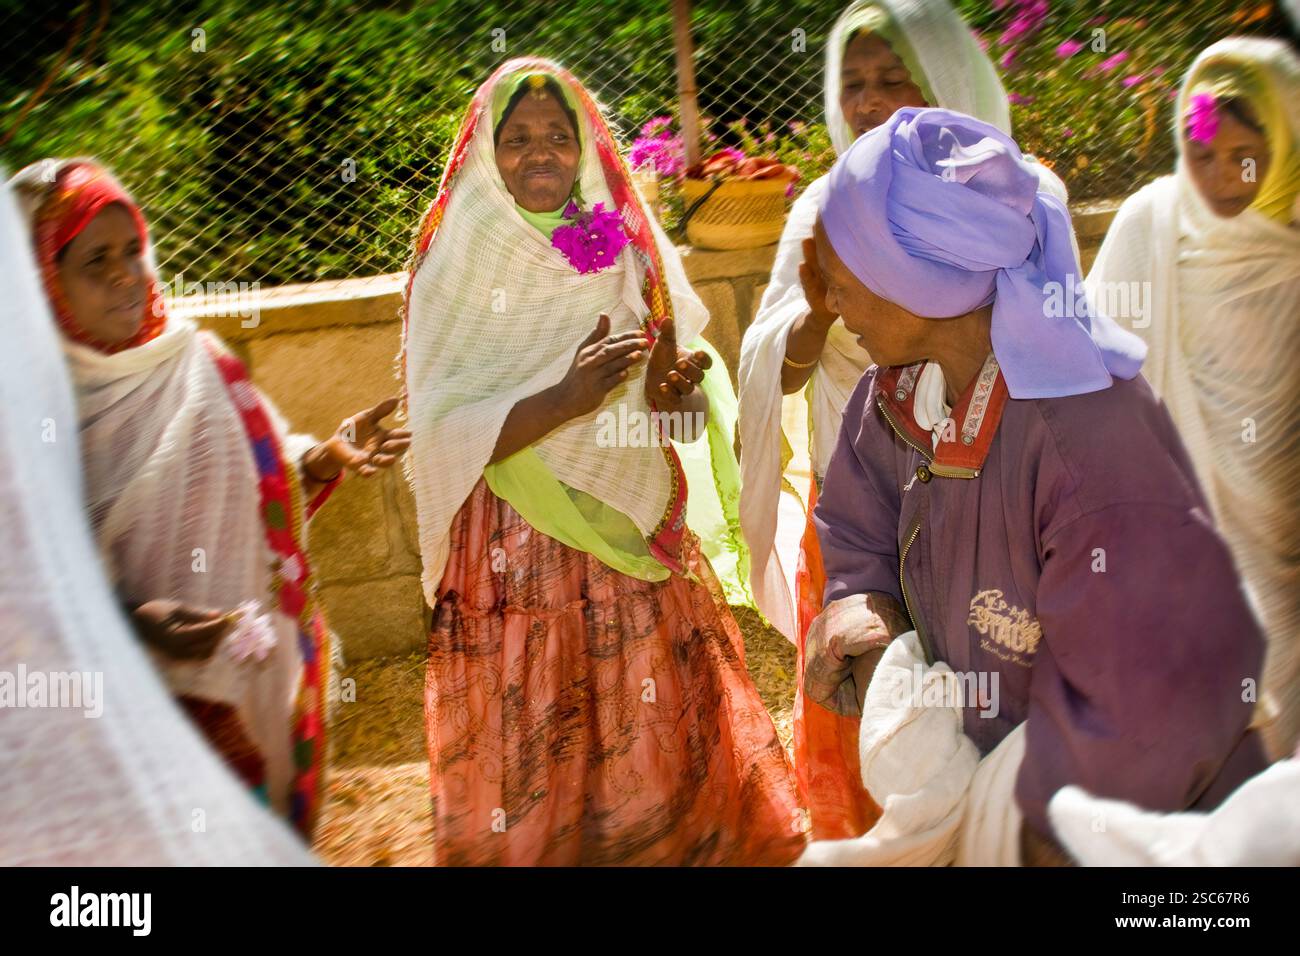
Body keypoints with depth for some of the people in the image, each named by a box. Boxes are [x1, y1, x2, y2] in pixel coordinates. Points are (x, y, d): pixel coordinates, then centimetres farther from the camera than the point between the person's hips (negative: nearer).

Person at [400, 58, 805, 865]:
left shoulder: (628, 251, 5)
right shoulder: (458, 267, -4)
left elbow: (688, 416, 6)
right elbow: (442, 436, -12)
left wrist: (673, 392, -17)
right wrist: (564, 399, -25)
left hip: (637, 535, 3)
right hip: (517, 553, -3)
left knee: (662, 743, 8)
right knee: (535, 755, 3)